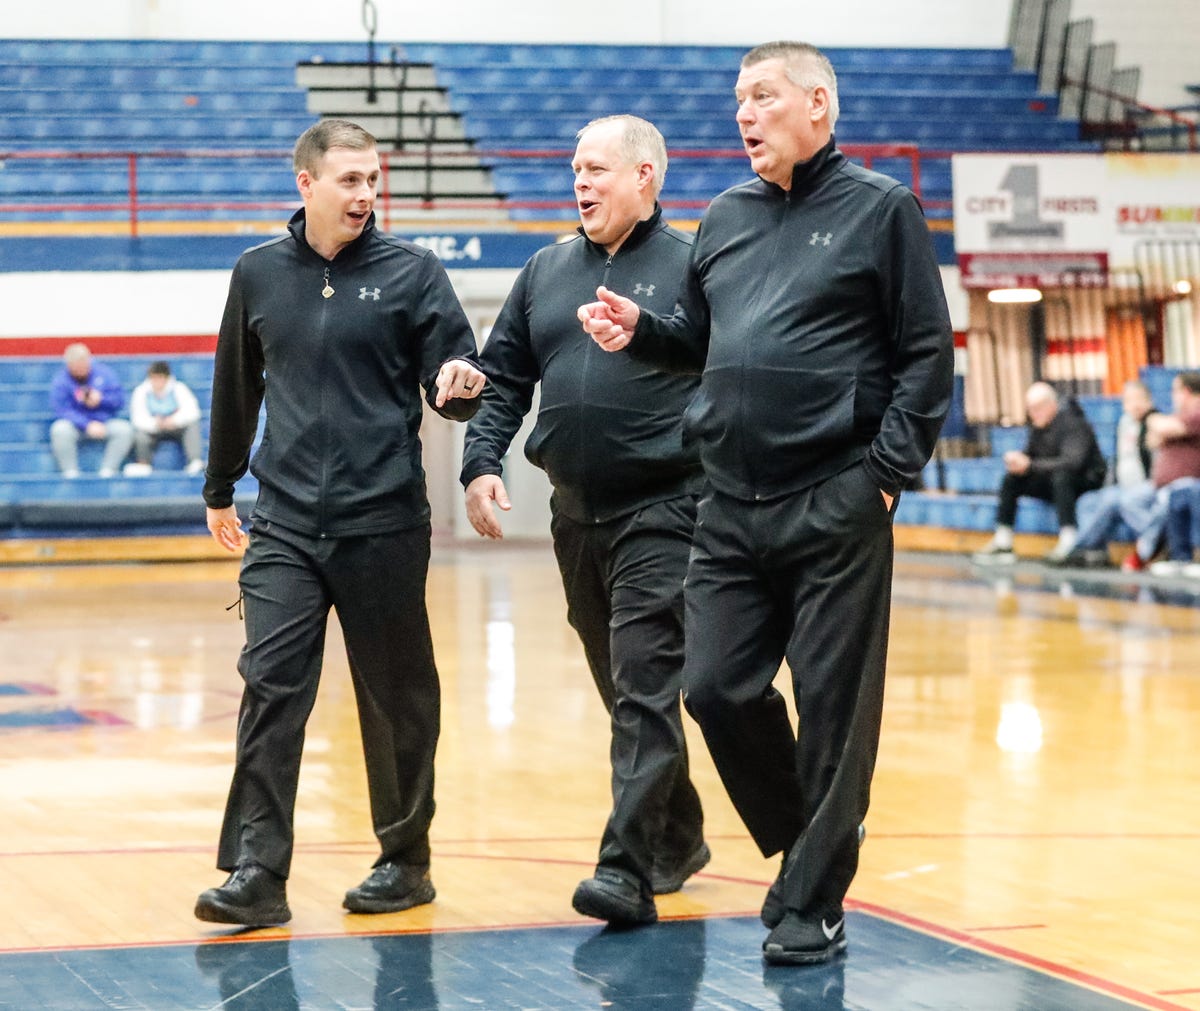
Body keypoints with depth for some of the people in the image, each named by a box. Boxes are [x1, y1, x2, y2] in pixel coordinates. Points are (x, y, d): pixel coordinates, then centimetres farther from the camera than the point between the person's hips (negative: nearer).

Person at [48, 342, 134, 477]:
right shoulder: (60, 381, -8)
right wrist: (87, 425, -29)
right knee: (60, 430, -36)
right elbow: (62, 410, -17)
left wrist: (101, 399, -20)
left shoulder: (104, 373, 0)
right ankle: (70, 472, -22)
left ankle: (107, 470, -16)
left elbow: (119, 399, 1)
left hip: (104, 422, 2)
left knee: (124, 430, -27)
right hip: (76, 425, -2)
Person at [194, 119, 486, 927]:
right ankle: (257, 870, -9)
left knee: (397, 697, 6)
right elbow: (236, 389, 19)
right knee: (271, 686, -9)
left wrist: (462, 386, -24)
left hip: (384, 521, -1)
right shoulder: (259, 274, 8)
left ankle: (405, 859, 20)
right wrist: (220, 488, 26)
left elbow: (452, 385, 0)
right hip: (284, 524, 1)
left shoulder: (411, 271, 1)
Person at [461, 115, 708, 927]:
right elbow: (502, 378, 15)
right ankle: (678, 837, 28)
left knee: (645, 687, -11)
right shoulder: (547, 272, 14)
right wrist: (482, 463, 1)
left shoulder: (693, 266, -2)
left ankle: (628, 869, -14)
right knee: (624, 689, 13)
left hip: (663, 508, -6)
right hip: (575, 512, 6)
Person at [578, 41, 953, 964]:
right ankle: (805, 845, 24)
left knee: (833, 705, -1)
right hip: (730, 507, 6)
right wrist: (637, 331, 3)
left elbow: (927, 355, -3)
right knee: (717, 689, 4)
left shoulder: (880, 209, 0)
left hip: (834, 507, -5)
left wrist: (888, 472, -10)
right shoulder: (725, 220, 16)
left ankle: (812, 904, 8)